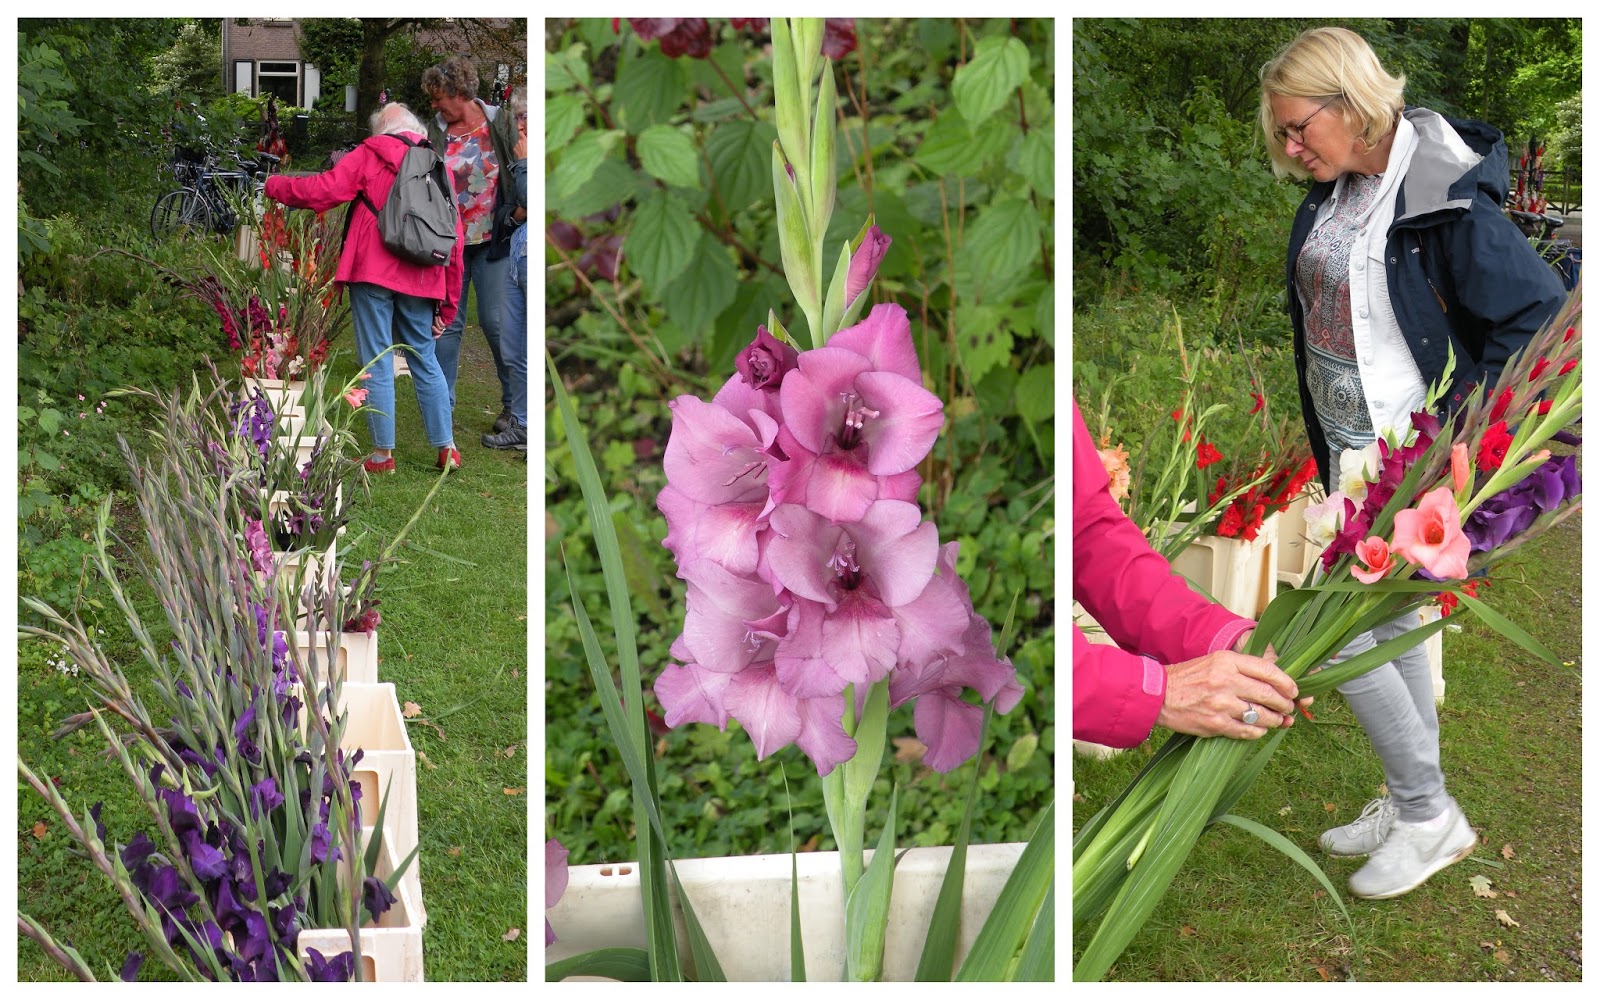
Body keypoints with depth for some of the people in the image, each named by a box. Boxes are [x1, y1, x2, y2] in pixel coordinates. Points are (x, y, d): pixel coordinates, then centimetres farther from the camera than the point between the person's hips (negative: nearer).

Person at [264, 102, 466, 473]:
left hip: (373, 273, -4)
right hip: (420, 278, 4)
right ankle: (447, 448, 15)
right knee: (425, 361, 14)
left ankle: (383, 453, 7)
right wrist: (449, 301, 16)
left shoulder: (370, 155, 3)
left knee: (377, 363, 2)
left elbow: (322, 190, -6)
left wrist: (276, 186, 12)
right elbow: (454, 237, 11)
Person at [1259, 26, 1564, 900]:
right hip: (1352, 458, 9)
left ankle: (1429, 815, 12)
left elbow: (1541, 316, -21)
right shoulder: (1332, 196, 5)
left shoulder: (1445, 199, -21)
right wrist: (1327, 451, 14)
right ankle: (1413, 805, 32)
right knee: (1393, 626, 17)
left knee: (1332, 634, -6)